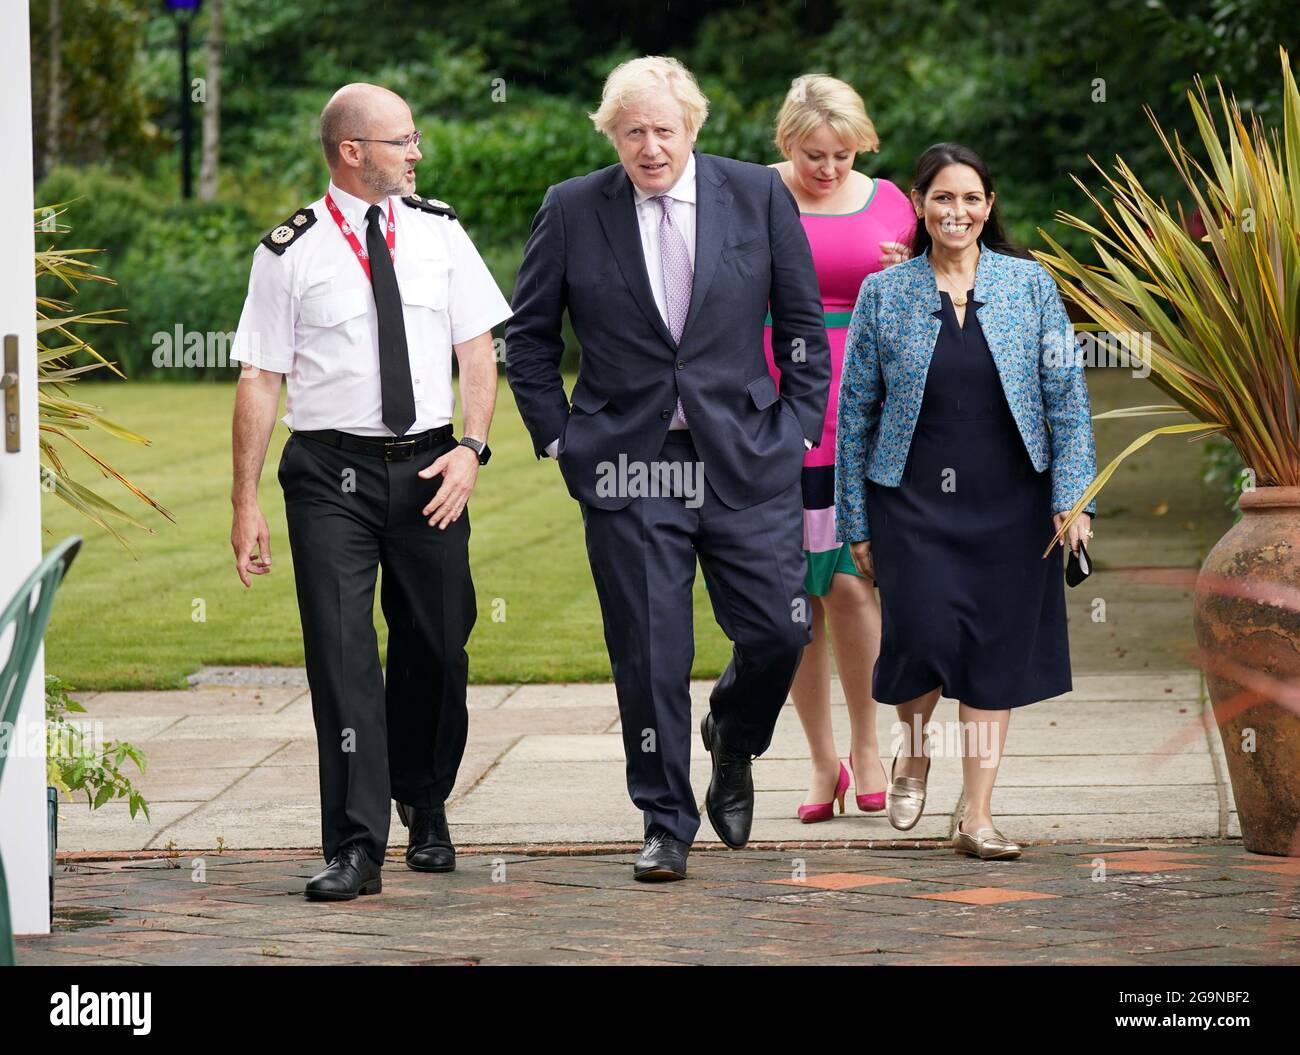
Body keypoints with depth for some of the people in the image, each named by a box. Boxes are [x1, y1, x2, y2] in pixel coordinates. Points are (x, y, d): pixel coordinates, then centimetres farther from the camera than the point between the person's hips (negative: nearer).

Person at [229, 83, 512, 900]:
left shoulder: (438, 232, 6)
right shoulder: (291, 252, -3)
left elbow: (477, 348, 7)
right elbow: (260, 379, -2)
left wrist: (472, 448, -8)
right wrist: (247, 502, -4)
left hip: (428, 466, 3)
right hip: (331, 472, -3)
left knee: (436, 647, 10)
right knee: (343, 655, -9)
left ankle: (425, 806, 34)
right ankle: (356, 849, -7)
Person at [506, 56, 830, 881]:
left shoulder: (758, 196, 2)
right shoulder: (572, 211, 0)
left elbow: (804, 325, 8)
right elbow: (529, 339, 10)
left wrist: (798, 428, 1)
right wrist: (560, 438, 3)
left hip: (746, 463, 1)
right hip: (627, 471, -1)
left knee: (780, 631, -3)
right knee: (650, 660, 0)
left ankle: (731, 738, 29)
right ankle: (666, 827, 14)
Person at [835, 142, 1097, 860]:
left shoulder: (1029, 285, 3)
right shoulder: (884, 294, 2)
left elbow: (1066, 395, 3)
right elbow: (855, 410, 5)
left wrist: (1072, 496, -6)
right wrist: (857, 523, 3)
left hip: (1009, 503, 1)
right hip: (914, 499, -1)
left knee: (994, 652, 1)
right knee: (924, 635, -16)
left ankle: (977, 819, 9)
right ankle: (913, 752, 17)